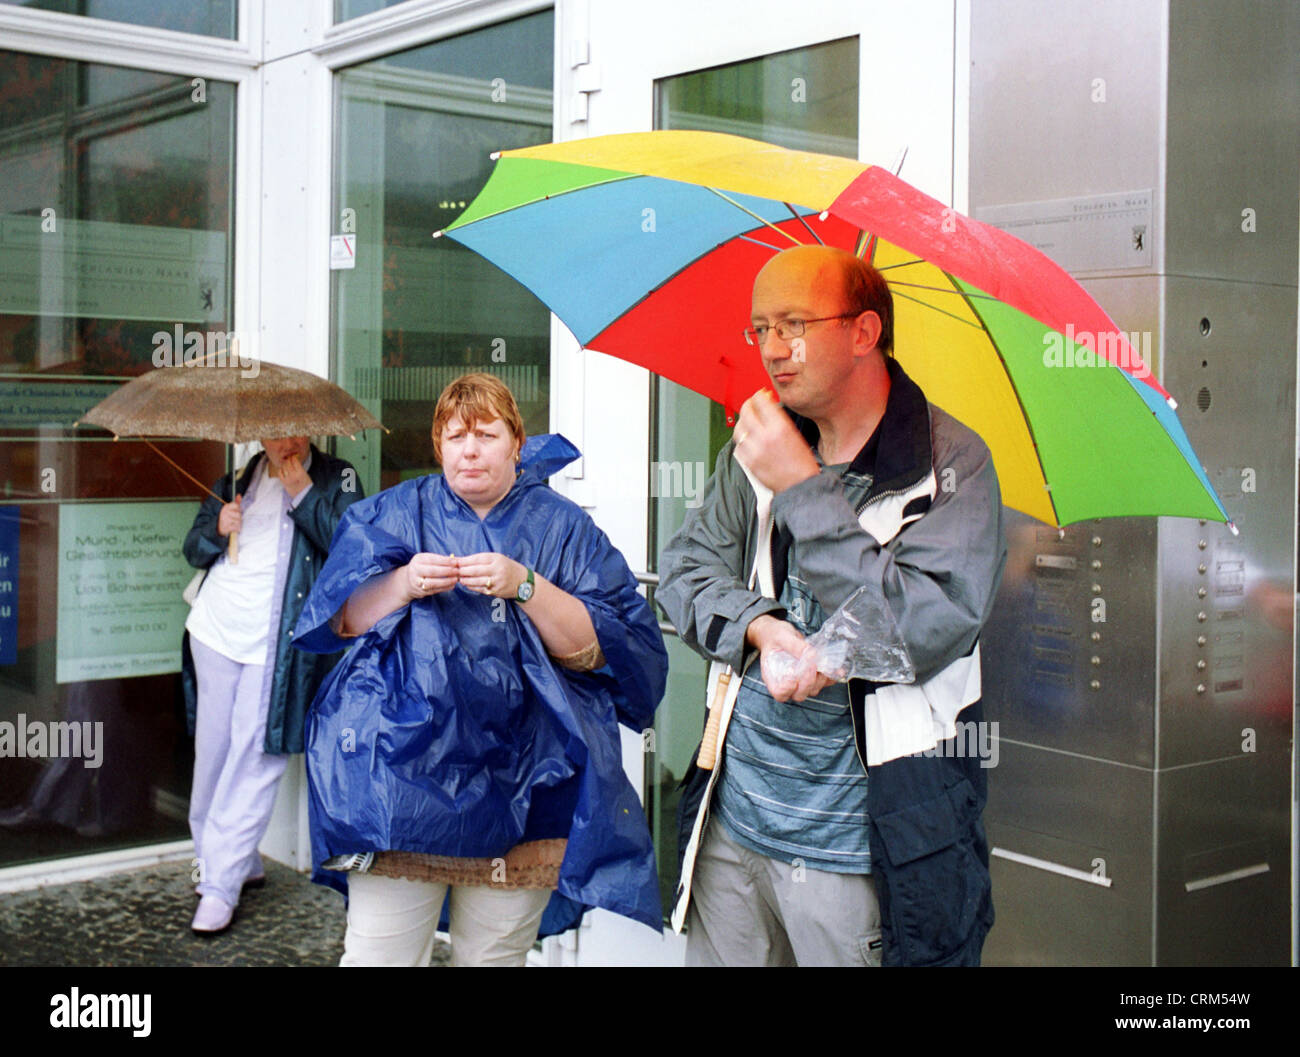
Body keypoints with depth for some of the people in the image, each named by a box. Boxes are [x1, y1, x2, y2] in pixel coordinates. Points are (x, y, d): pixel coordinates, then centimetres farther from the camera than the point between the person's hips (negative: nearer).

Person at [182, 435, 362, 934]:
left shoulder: (337, 478, 2)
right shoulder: (237, 478, 14)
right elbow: (194, 549, 19)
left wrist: (304, 492, -14)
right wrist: (217, 528, -2)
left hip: (277, 643, -5)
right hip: (216, 628, 5)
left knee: (252, 762, -7)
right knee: (212, 754, 10)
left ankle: (220, 885, -2)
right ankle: (240, 863, 25)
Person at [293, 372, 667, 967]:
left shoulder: (562, 527, 7)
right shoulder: (399, 512, 12)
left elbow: (595, 650, -3)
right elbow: (343, 621, 5)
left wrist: (525, 587, -16)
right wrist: (404, 583, -13)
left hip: (516, 785, 0)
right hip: (402, 777, 1)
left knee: (493, 955, 8)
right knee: (379, 954, -2)